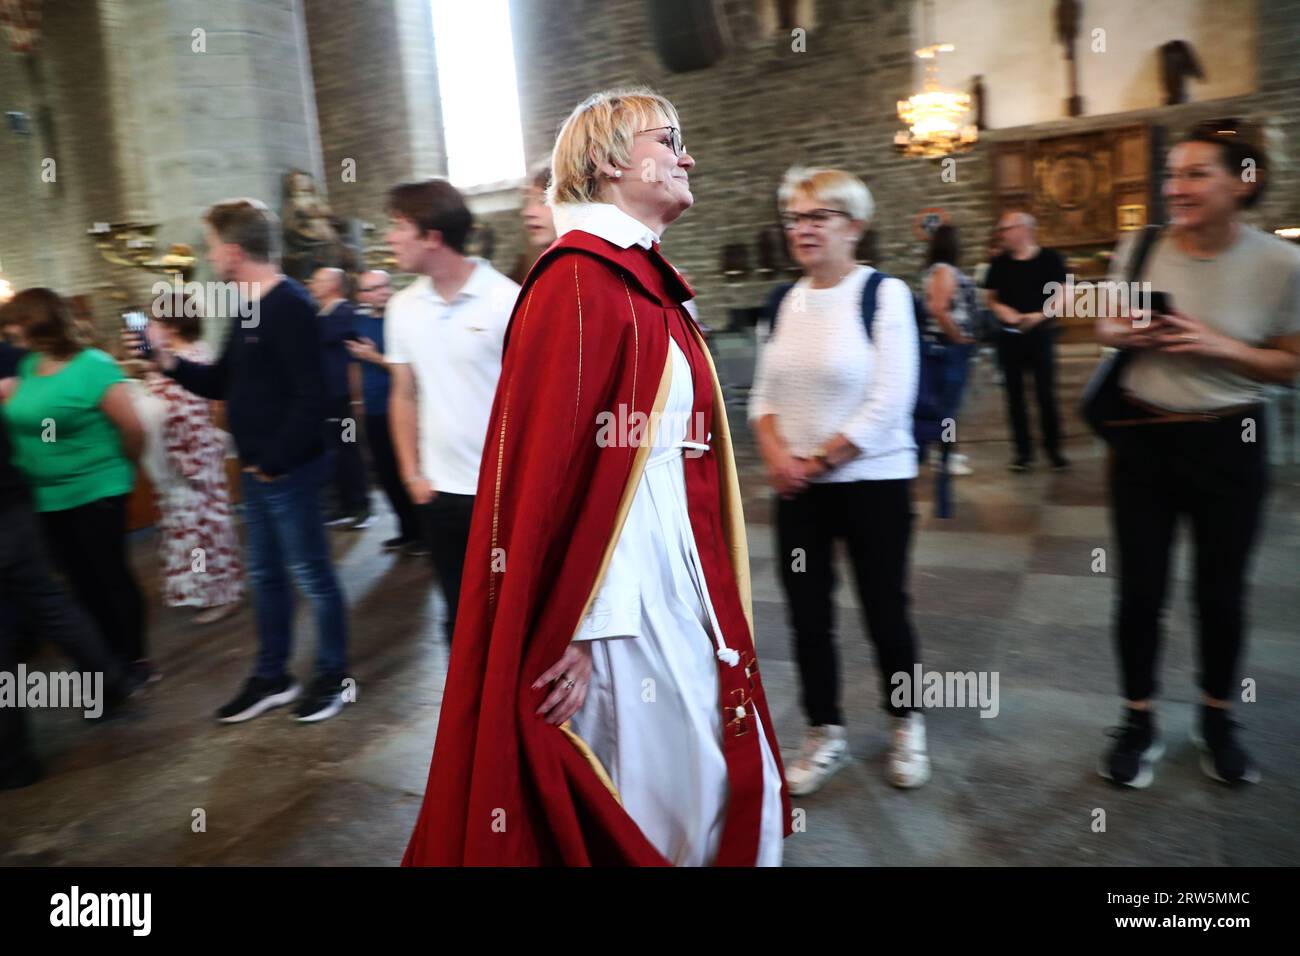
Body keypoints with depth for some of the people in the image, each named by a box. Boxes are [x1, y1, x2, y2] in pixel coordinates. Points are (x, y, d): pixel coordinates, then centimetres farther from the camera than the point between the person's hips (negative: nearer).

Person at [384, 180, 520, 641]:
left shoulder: (506, 299, -11)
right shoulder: (402, 307, 5)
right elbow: (404, 396, 12)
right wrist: (411, 473, 7)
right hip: (439, 490, 5)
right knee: (461, 615, 15)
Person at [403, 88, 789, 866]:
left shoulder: (647, 282, 13)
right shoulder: (579, 283, -15)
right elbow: (549, 462, -21)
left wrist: (709, 591, 17)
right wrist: (572, 632, -20)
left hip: (676, 578, 9)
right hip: (614, 591, -9)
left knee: (715, 783, 19)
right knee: (655, 795, 7)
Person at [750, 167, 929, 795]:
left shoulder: (884, 294, -8)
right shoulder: (787, 302, 8)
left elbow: (887, 405, -15)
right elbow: (763, 394, 9)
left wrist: (817, 461, -13)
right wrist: (776, 454, -9)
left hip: (872, 481, -4)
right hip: (797, 487, 5)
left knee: (884, 609, 6)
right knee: (807, 613, 8)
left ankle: (905, 723, 31)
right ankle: (825, 733, 27)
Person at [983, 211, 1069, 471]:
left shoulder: (1049, 259, -3)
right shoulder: (999, 264, 6)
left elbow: (1061, 297, -3)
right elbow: (991, 299, 13)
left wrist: (1040, 315, -19)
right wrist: (1002, 310, -8)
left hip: (1041, 333, -3)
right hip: (1009, 336, 3)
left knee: (1046, 393, -1)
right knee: (1015, 394, 5)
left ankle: (1053, 449, 10)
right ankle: (1023, 451, 12)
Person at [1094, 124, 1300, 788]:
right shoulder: (1140, 250, -2)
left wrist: (1218, 345, -19)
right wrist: (1128, 334, -11)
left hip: (1228, 443, -1)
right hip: (1143, 436, 1)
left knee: (1221, 593, 11)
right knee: (1140, 590, 6)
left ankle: (1217, 720, 34)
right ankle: (1139, 724, 24)